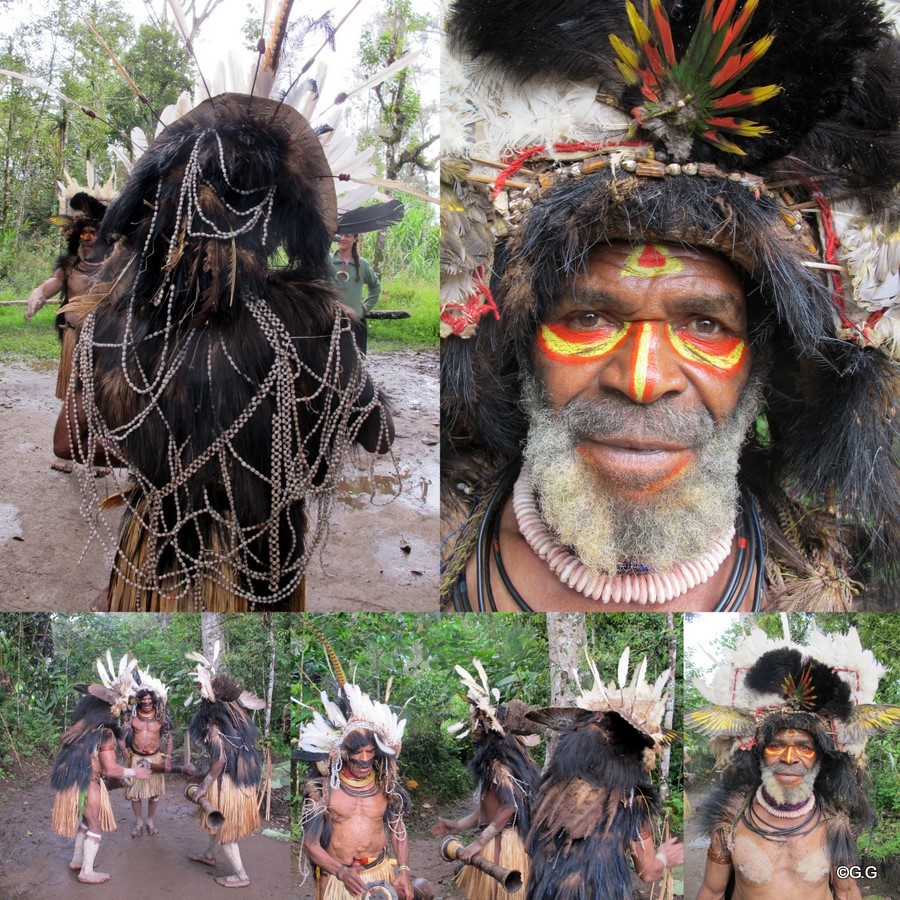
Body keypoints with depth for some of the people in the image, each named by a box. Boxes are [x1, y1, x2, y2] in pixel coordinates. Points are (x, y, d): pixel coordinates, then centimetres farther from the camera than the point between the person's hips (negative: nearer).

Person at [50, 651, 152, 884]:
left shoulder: (81, 727, 2)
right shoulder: (104, 734, -21)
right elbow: (111, 769, -19)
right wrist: (134, 773, -6)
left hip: (74, 781, 8)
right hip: (88, 785, -8)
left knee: (85, 820, 25)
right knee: (95, 826, 7)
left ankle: (77, 860, 37)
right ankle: (87, 872, 15)